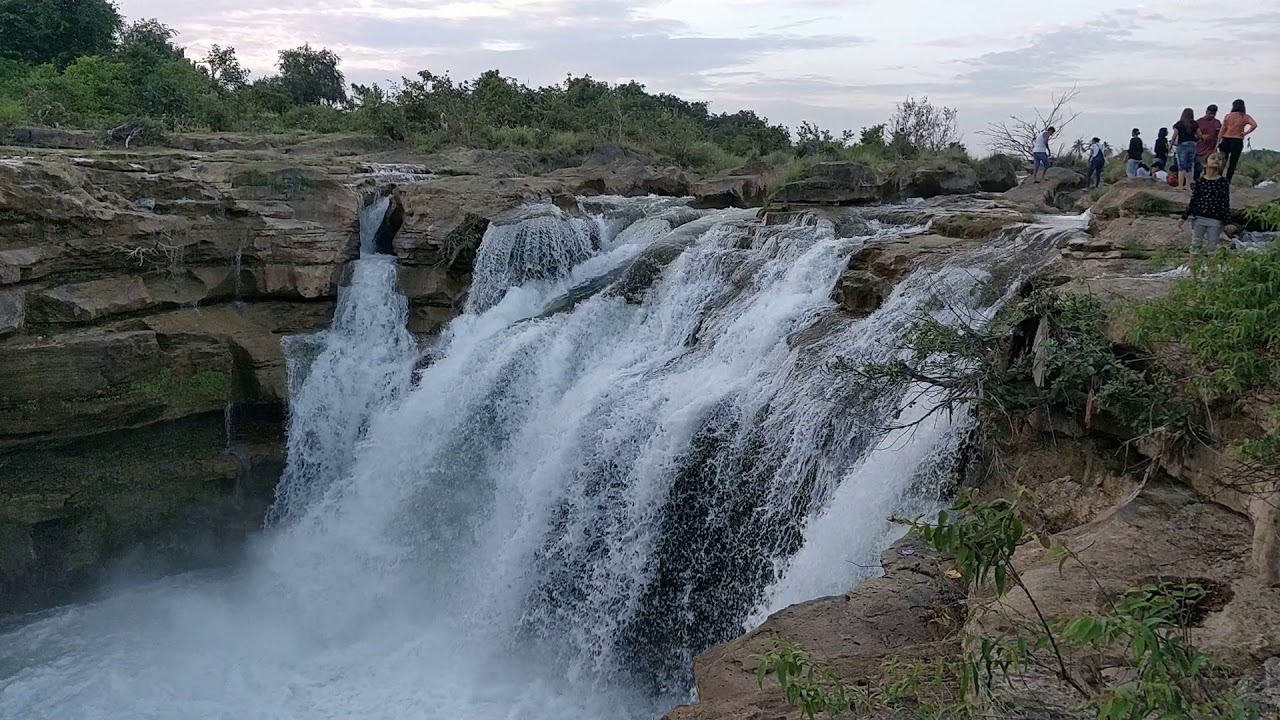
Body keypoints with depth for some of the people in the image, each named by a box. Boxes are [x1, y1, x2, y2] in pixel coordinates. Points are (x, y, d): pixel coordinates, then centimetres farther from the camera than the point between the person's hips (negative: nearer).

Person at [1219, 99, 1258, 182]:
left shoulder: (1228, 116, -1)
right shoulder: (1245, 117, -1)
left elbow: (1223, 129, 0)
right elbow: (1254, 125, -15)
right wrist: (1245, 133, -4)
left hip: (1226, 140, 0)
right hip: (1237, 141, 0)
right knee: (1233, 163, 5)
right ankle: (1227, 181, 3)